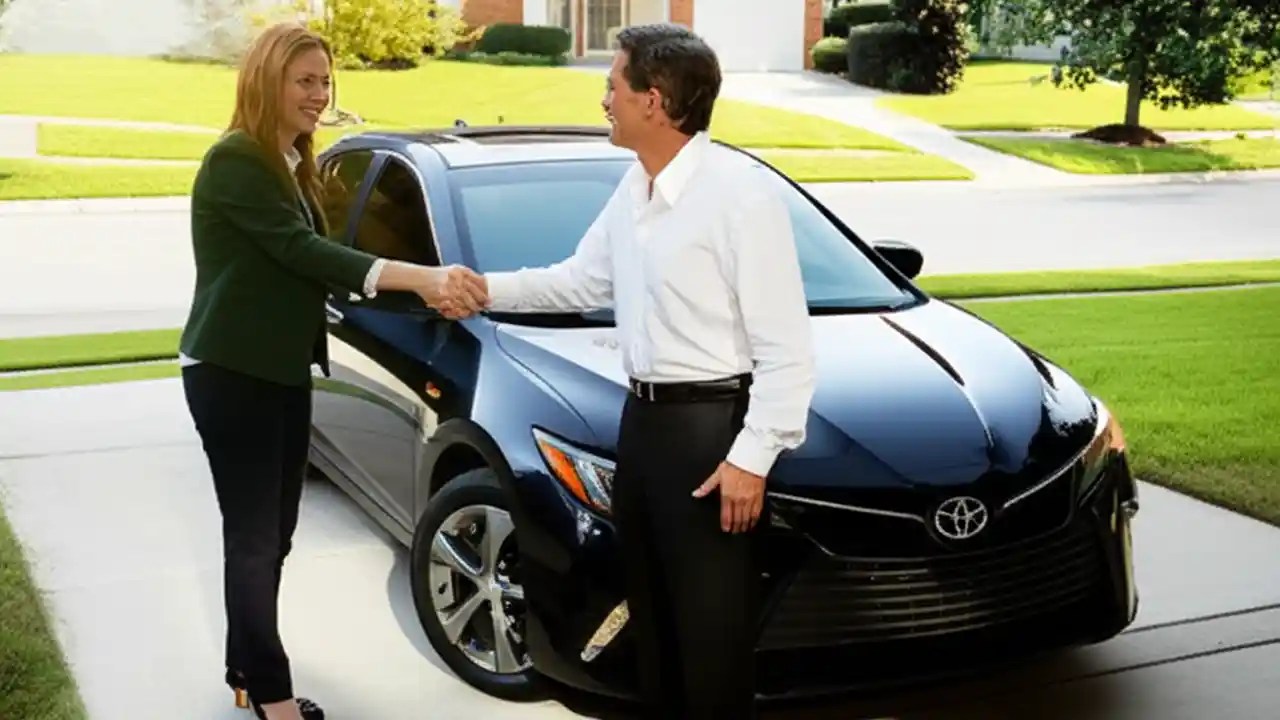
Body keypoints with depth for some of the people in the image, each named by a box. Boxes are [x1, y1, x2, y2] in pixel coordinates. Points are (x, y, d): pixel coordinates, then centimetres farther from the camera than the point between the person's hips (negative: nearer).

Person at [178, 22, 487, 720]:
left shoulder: (291, 167, 15)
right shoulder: (234, 162, -15)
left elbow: (315, 262, 7)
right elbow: (300, 251, -25)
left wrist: (430, 290, -8)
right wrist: (421, 277, -33)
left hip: (283, 373, 9)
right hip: (229, 373, -9)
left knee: (272, 535, 13)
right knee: (252, 537, -5)